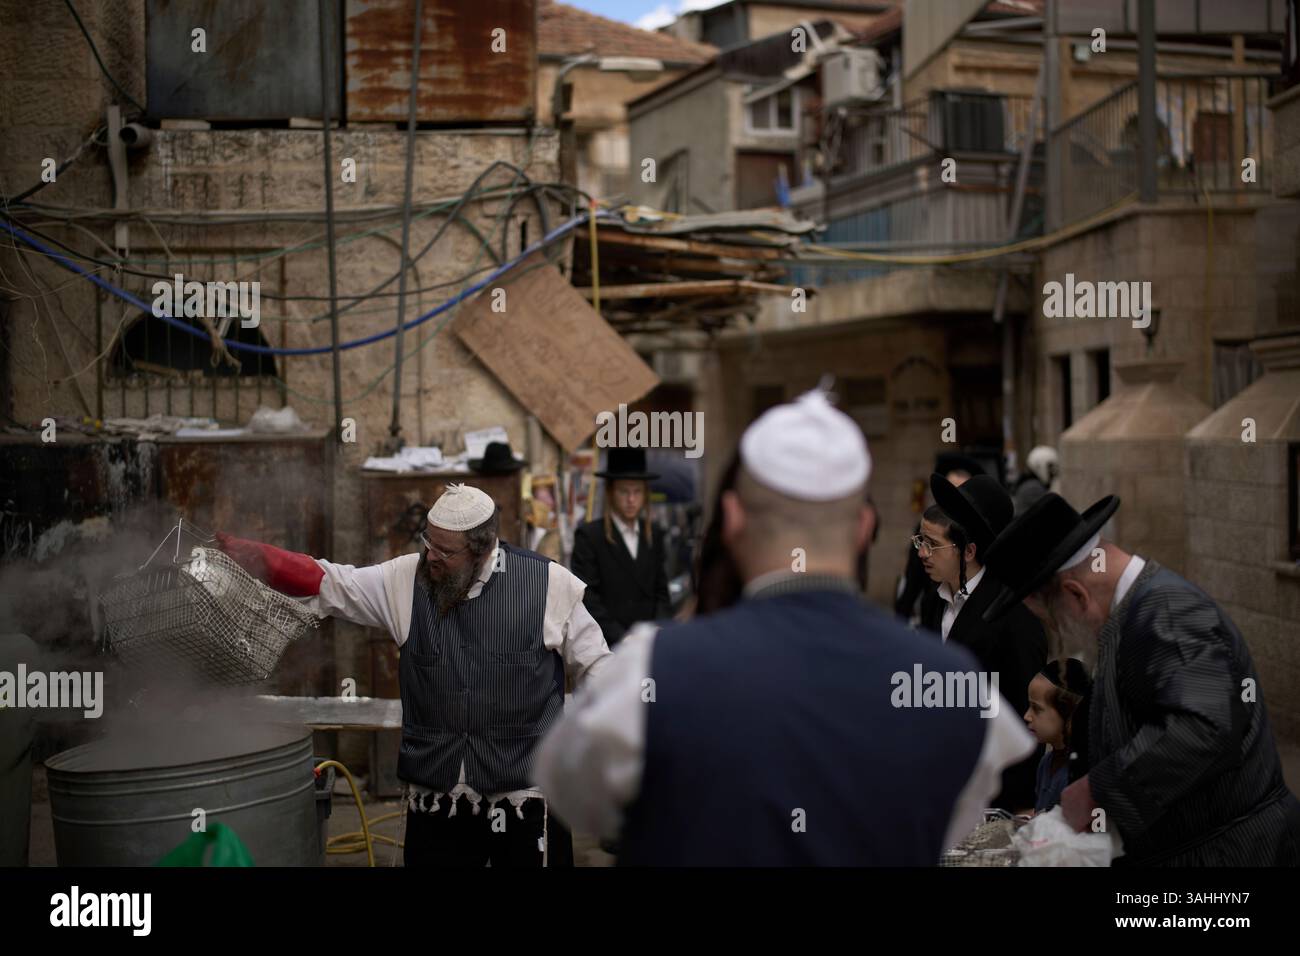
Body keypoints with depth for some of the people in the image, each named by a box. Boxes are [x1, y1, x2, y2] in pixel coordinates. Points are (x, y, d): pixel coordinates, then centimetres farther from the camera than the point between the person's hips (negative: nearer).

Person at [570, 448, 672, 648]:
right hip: (608, 646, -4)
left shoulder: (654, 536, 13)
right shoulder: (589, 536, -2)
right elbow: (587, 599, -7)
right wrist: (623, 639, -11)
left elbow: (660, 592, 16)